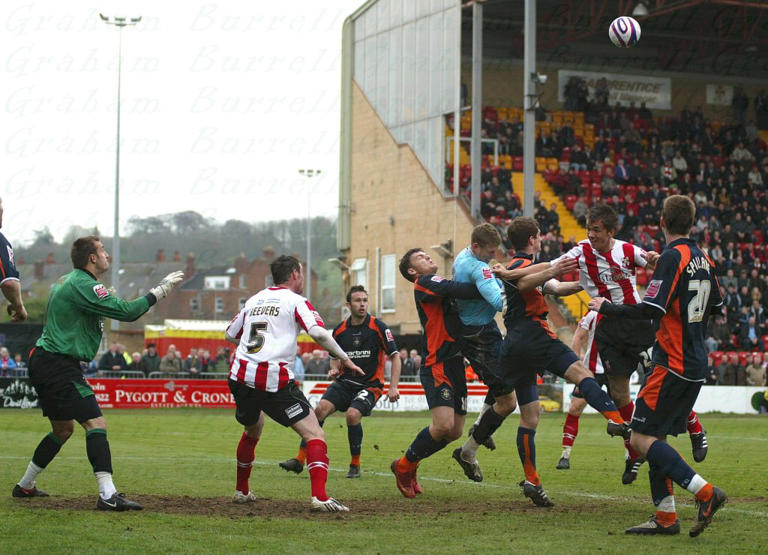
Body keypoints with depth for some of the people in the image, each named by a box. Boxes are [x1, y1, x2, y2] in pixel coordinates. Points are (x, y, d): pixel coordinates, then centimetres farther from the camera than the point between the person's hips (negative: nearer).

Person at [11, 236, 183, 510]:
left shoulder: (66, 281, 17)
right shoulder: (83, 285, -15)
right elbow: (127, 311, -20)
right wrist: (158, 291, -10)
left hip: (43, 362, 11)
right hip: (59, 365, -11)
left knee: (63, 428, 21)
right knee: (96, 423, -15)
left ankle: (24, 486, 29)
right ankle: (107, 495, -24)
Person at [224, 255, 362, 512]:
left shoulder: (254, 299, 20)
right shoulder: (295, 301, 2)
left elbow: (230, 334, 27)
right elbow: (318, 332, -13)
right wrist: (344, 359, -2)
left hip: (241, 375, 6)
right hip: (275, 380, -6)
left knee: (252, 430, 32)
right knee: (314, 434, -5)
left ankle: (241, 491, 40)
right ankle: (319, 496, -22)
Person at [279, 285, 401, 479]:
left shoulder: (378, 327, -8)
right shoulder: (340, 330, 5)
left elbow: (395, 356, -6)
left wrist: (393, 387, -14)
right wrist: (334, 369, -2)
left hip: (370, 384, -4)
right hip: (344, 382, 4)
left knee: (353, 414, -28)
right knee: (321, 409, -18)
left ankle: (355, 465, -8)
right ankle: (300, 459, -15)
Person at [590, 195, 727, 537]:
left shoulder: (672, 257, -14)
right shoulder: (703, 259, 11)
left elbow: (650, 309, -21)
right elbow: (715, 305, 23)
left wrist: (606, 307, -9)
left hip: (673, 365, -9)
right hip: (696, 364, 9)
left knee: (641, 438, -8)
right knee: (656, 437, 13)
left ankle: (705, 492, -15)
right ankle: (665, 517, 11)